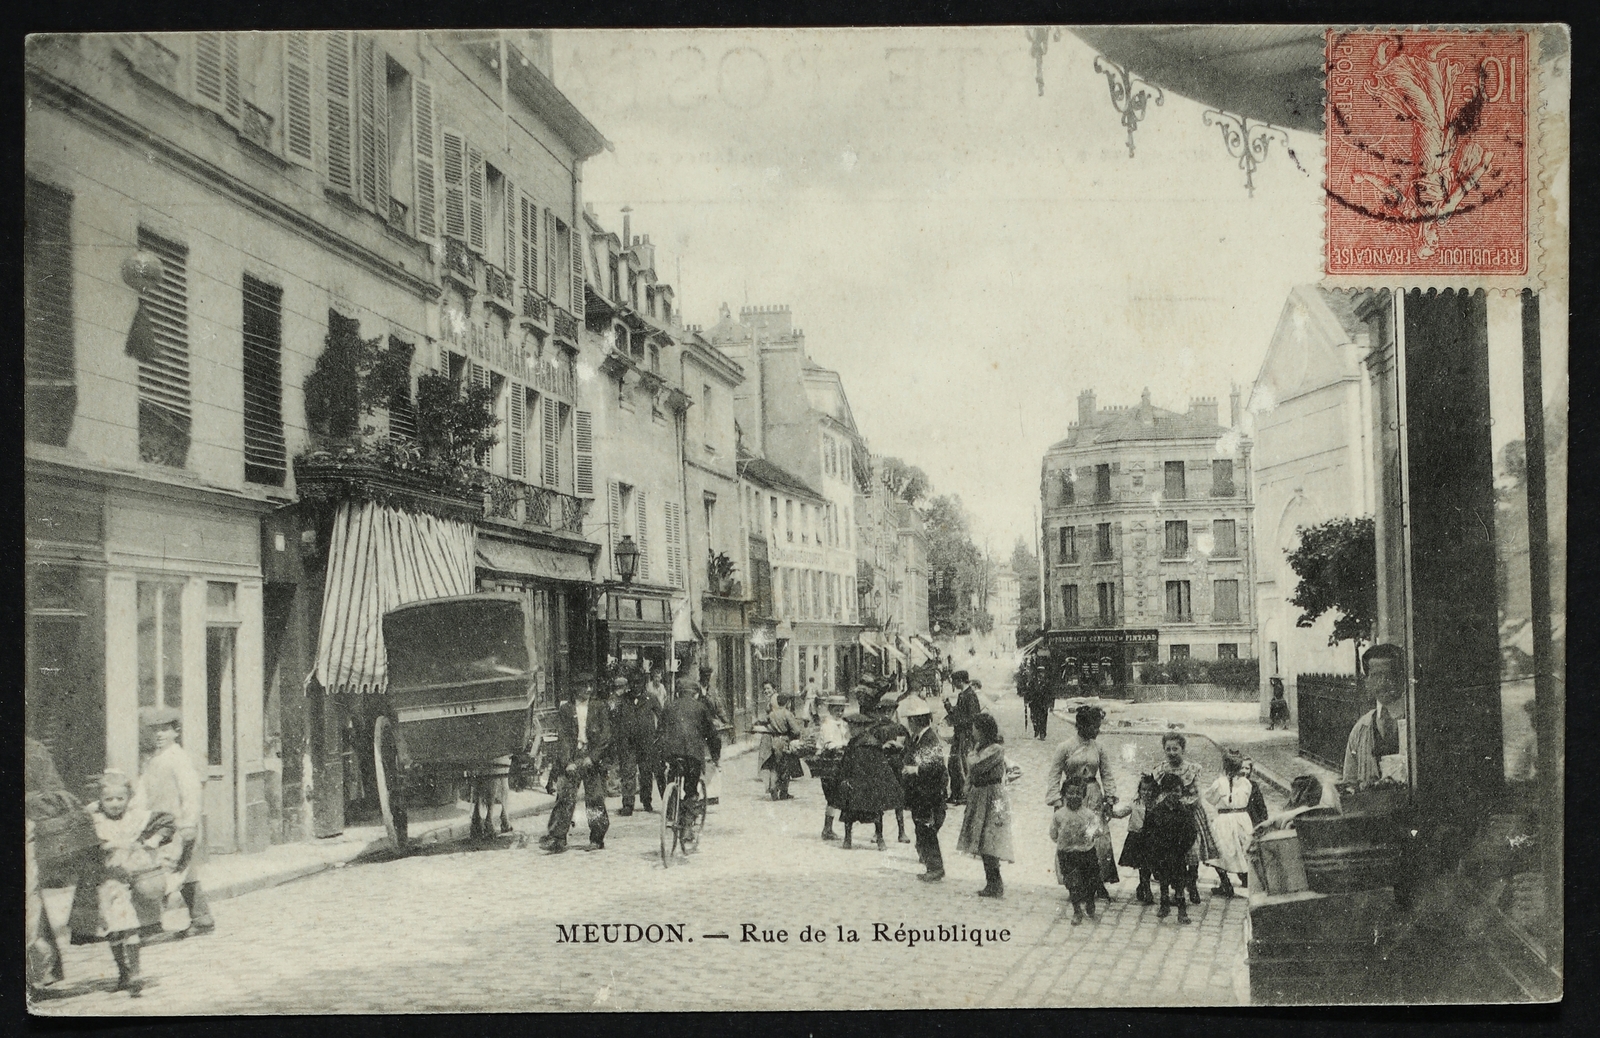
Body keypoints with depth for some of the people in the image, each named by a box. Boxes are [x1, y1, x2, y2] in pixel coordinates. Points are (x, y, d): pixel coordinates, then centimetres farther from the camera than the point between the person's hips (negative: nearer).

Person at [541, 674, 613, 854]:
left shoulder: (600, 707, 7)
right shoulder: (565, 708, 7)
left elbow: (606, 736, 2)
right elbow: (562, 737, 2)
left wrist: (592, 757, -8)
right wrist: (567, 762, -9)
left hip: (593, 759, 0)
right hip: (570, 759, 0)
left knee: (595, 799, -1)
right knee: (565, 797, -8)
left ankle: (597, 839, 8)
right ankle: (557, 839, -8)